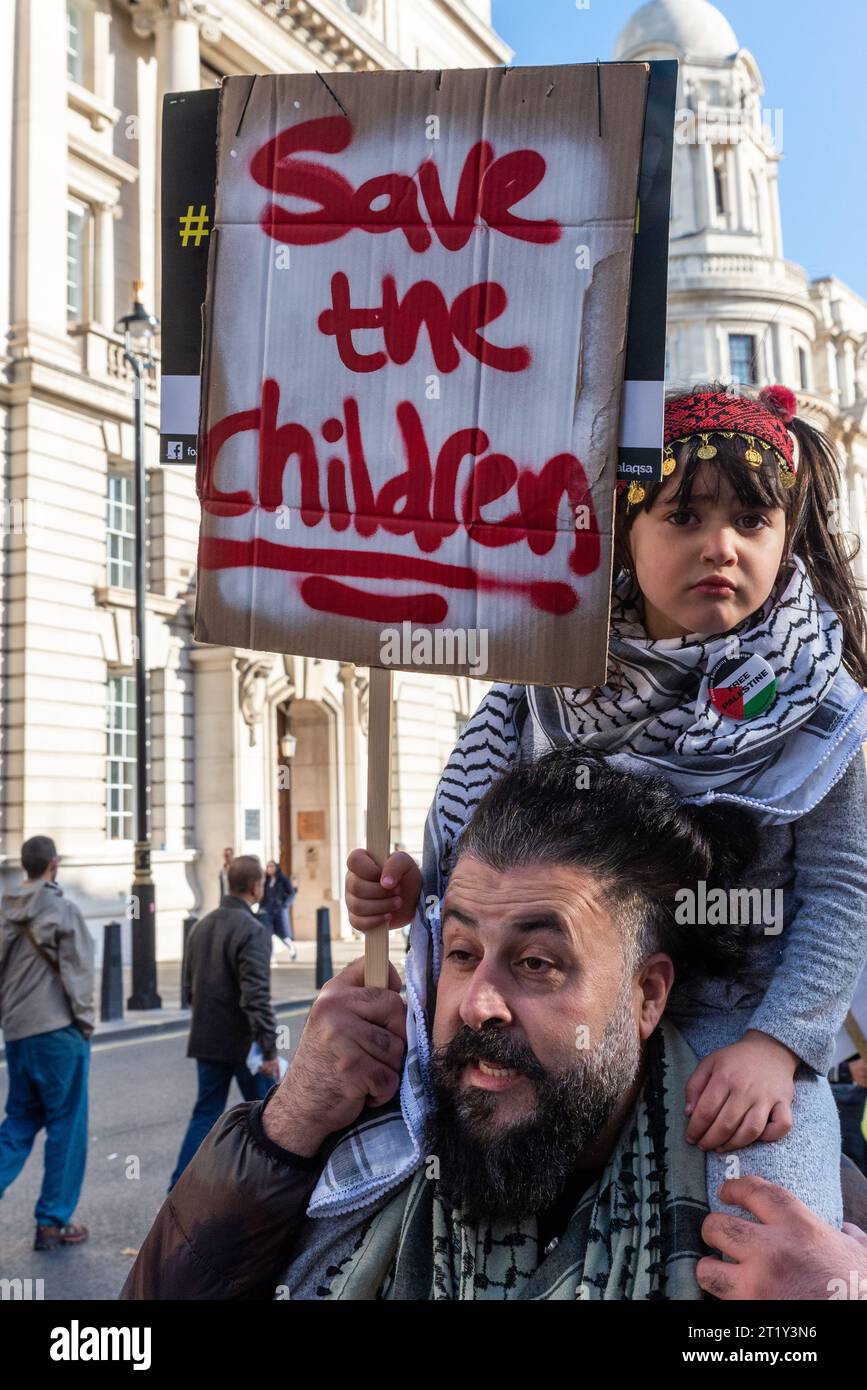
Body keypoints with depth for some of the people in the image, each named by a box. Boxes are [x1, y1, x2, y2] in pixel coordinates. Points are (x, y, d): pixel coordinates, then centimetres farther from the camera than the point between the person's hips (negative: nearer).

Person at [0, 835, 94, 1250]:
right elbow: (78, 973, -11)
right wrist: (85, 1026, -2)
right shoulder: (63, 911, -10)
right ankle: (52, 1222, 8)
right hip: (58, 1030, -6)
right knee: (65, 1125, 5)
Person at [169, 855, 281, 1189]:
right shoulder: (253, 930, -17)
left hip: (207, 1039, 7)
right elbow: (256, 997, -22)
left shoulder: (202, 926, 8)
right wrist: (270, 1050, -19)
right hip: (243, 1042, -7)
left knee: (206, 1114, 11)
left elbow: (189, 987, 14)